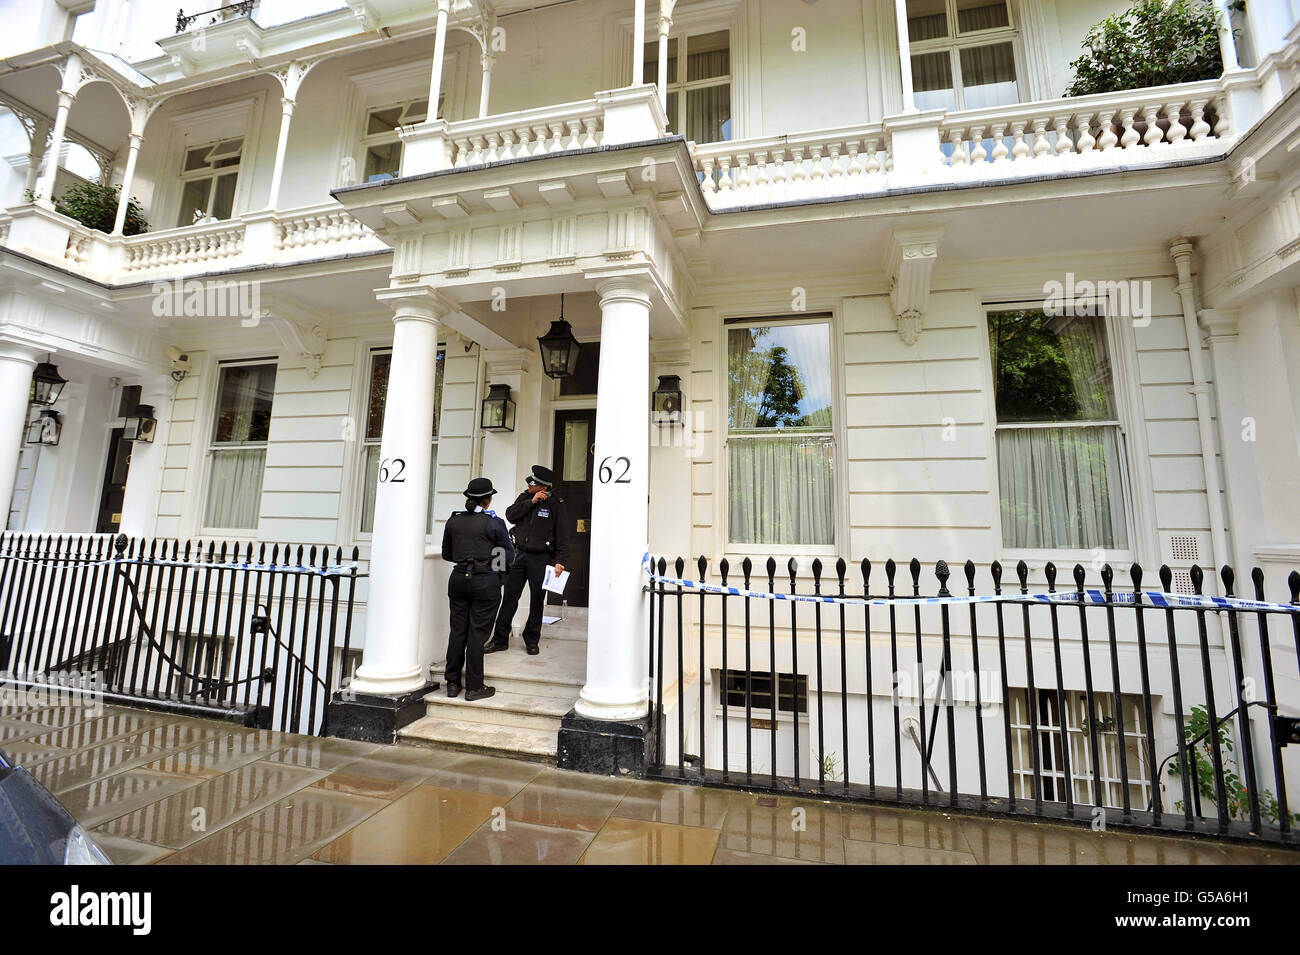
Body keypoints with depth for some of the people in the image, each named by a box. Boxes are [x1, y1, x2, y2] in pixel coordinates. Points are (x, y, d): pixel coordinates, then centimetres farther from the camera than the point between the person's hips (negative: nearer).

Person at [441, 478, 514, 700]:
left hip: (458, 579, 5)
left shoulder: (453, 520, 4)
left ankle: (452, 683, 20)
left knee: (457, 631, 12)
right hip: (485, 582, -4)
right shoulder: (494, 523, -9)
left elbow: (447, 554, 13)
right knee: (477, 633, 2)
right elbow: (509, 555, -3)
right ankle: (474, 688, 10)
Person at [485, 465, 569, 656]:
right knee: (509, 598, 4)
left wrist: (560, 560, -14)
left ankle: (532, 641, 22)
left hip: (540, 558, -3)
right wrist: (531, 502, -13)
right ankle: (500, 640, 15)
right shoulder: (525, 497, 8)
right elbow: (510, 515, -4)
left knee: (537, 600, 7)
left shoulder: (555, 504, -4)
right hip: (518, 554, 3)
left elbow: (562, 535, -6)